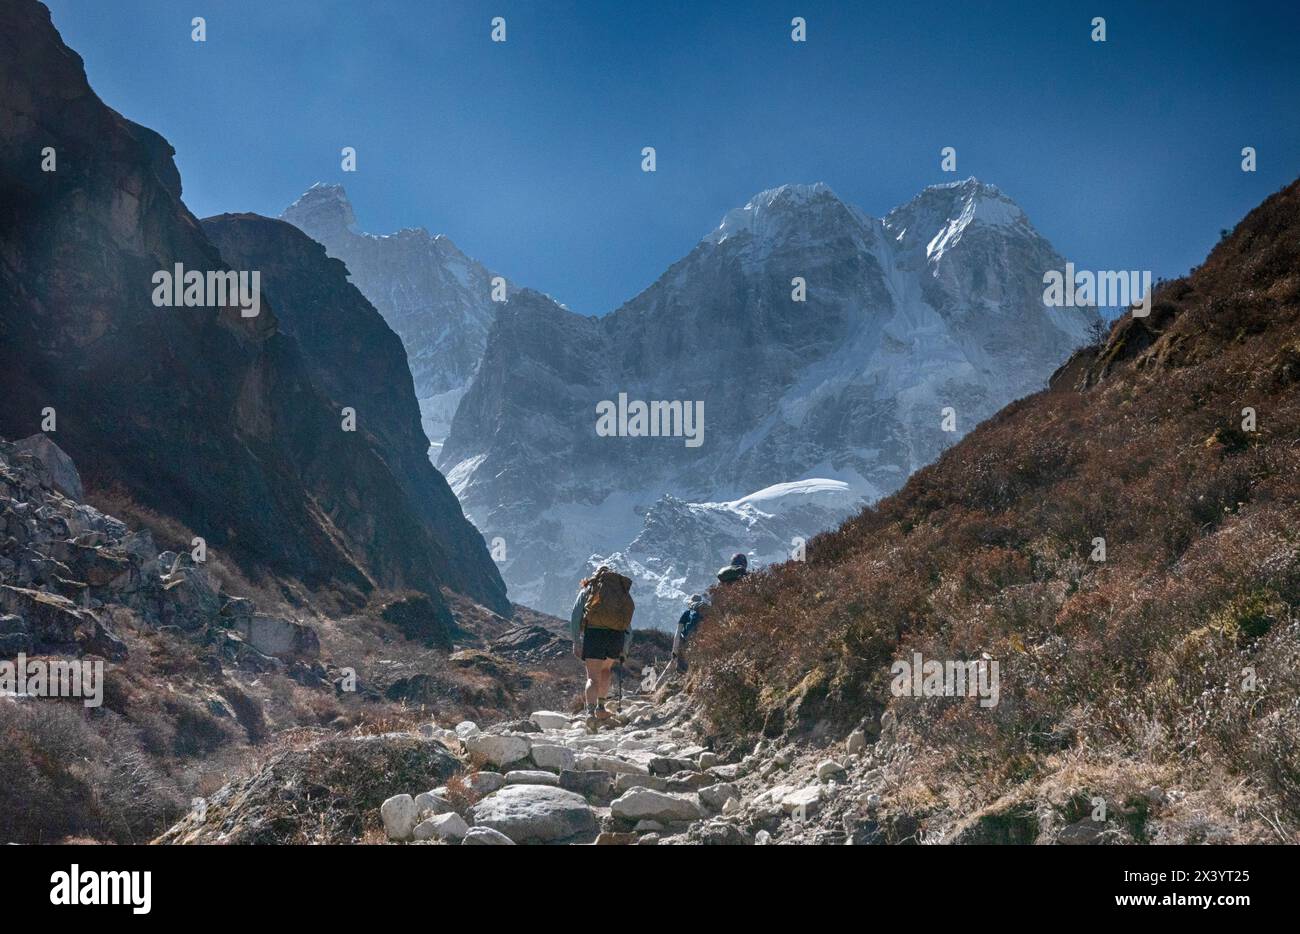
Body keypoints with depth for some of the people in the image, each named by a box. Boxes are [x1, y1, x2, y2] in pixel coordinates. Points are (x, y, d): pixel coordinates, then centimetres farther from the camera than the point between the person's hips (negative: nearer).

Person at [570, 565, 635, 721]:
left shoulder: (587, 590, 17)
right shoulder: (623, 591, 25)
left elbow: (575, 617, 5)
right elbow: (628, 626, 20)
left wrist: (576, 643, 3)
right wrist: (624, 650, 22)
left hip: (594, 632, -2)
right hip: (617, 634, 2)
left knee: (593, 677, -1)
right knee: (606, 669, 25)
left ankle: (590, 711, -18)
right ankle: (600, 706, 20)